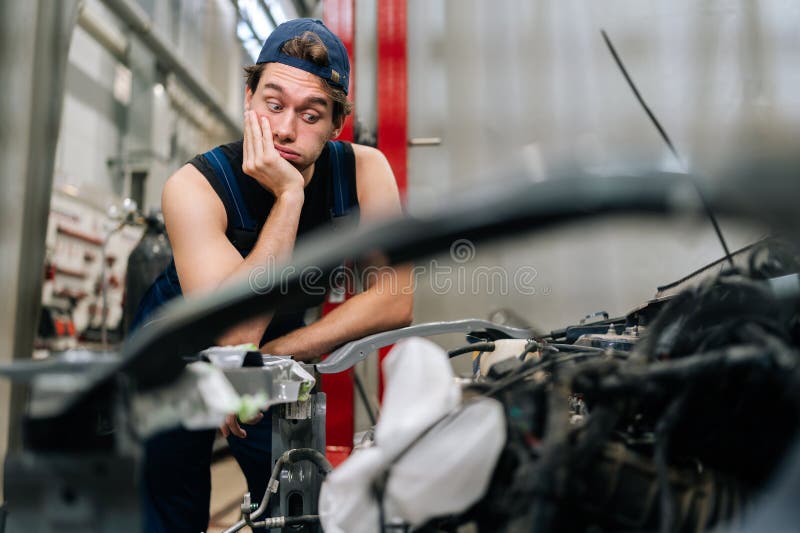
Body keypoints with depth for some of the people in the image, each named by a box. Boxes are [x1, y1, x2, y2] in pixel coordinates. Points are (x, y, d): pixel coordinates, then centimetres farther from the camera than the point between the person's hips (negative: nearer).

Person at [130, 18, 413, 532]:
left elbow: (395, 302, -25)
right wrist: (288, 196, -41)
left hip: (281, 358, 2)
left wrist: (272, 360, -29)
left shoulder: (364, 170, -20)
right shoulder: (194, 187, -28)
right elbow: (234, 333, -37)